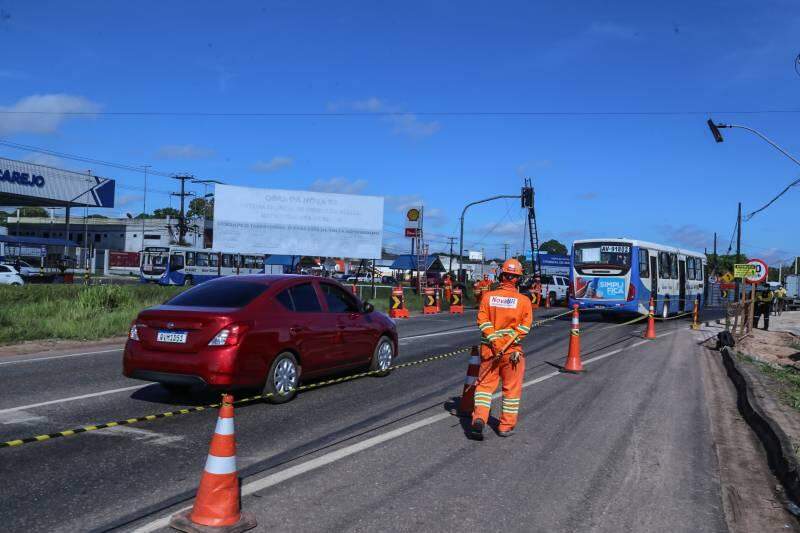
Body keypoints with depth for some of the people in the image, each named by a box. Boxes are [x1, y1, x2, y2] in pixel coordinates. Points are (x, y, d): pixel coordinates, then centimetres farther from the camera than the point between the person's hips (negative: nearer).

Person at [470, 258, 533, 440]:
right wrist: (509, 342, -14)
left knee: (485, 385, 12)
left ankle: (479, 418, -5)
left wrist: (496, 342, -13)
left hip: (489, 348, 1)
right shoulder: (523, 300, -5)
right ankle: (506, 426, 19)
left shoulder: (488, 296, -2)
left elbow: (483, 321, -9)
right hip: (513, 351, -1)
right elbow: (525, 326, -12)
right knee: (511, 389, 13)